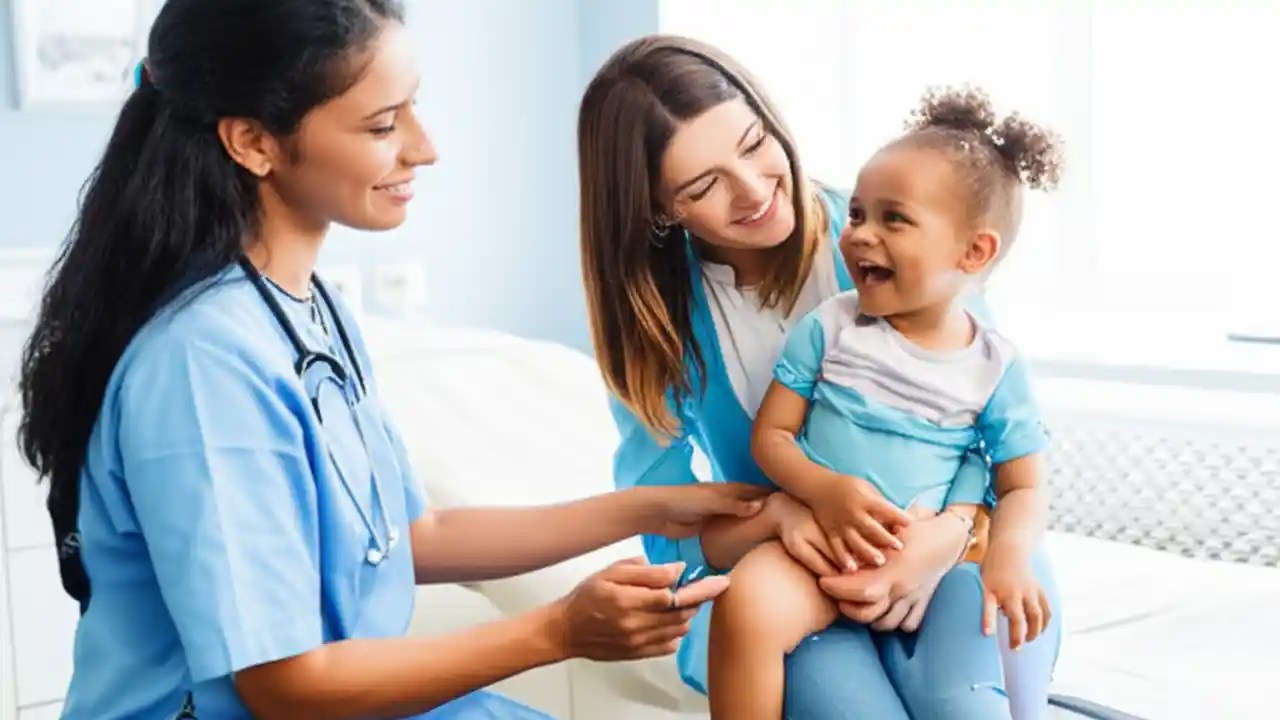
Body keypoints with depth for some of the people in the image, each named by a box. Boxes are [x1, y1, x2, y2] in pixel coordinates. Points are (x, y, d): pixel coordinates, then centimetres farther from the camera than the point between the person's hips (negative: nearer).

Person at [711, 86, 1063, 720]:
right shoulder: (828, 327, 2)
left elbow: (1022, 487, 6)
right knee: (746, 604, -31)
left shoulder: (996, 366, 2)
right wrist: (822, 491, -20)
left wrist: (1009, 551, -17)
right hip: (817, 535, -1)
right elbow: (770, 435, 1)